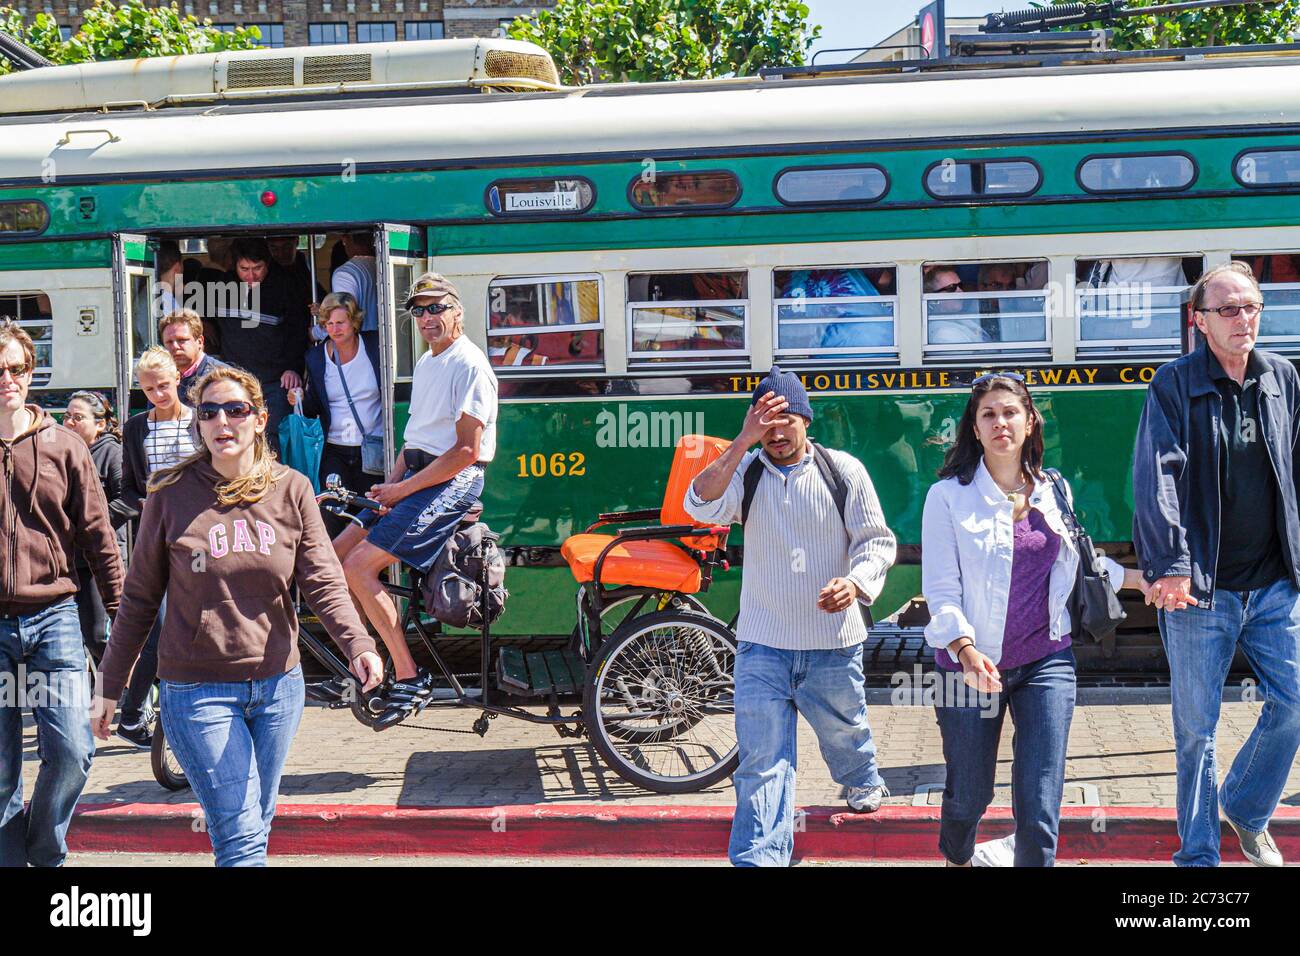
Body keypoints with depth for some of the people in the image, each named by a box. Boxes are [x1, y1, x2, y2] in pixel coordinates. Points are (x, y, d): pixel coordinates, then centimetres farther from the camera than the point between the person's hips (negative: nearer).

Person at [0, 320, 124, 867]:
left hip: (53, 617, 1)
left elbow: (97, 535, 6)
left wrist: (121, 613, 3)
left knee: (71, 752, -4)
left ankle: (45, 853, 20)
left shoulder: (63, 447, 5)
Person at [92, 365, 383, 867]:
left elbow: (323, 581, -6)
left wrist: (357, 644, -25)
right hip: (198, 690, -3)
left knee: (256, 825, 14)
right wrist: (109, 687, 5)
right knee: (240, 839, -9)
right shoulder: (171, 493, -4)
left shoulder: (291, 490, 0)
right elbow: (140, 597, 3)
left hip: (277, 685, 3)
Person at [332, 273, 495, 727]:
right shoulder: (426, 362, 17)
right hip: (416, 476, 10)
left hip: (453, 482, -10)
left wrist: (403, 489, -16)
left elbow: (466, 451, -20)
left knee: (358, 567, -19)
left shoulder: (470, 366, -14)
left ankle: (410, 677, -12)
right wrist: (388, 484, 6)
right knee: (334, 554, 4)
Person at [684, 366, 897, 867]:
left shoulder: (843, 470, -3)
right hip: (762, 643, -1)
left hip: (833, 641, 1)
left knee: (843, 729, 23)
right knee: (761, 758, -5)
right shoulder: (744, 472, -3)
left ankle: (864, 781, 55)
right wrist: (744, 441, -30)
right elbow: (703, 506, -22)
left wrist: (855, 583, -20)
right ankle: (758, 858, -1)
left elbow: (877, 540, 1)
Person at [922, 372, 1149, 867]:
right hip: (973, 665, -2)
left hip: (1046, 661, 2)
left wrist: (1136, 577, 19)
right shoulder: (949, 495, -7)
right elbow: (940, 589, -12)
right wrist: (966, 650, -25)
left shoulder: (1053, 491, 6)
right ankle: (957, 861, 43)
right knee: (969, 797, 12)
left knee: (1039, 810, -6)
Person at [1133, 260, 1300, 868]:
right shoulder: (1174, 385, -6)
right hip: (1201, 589, -4)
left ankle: (1246, 810, 31)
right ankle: (1198, 853, 16)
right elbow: (1158, 476, -15)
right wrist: (1168, 565, -24)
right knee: (1196, 726, 3)